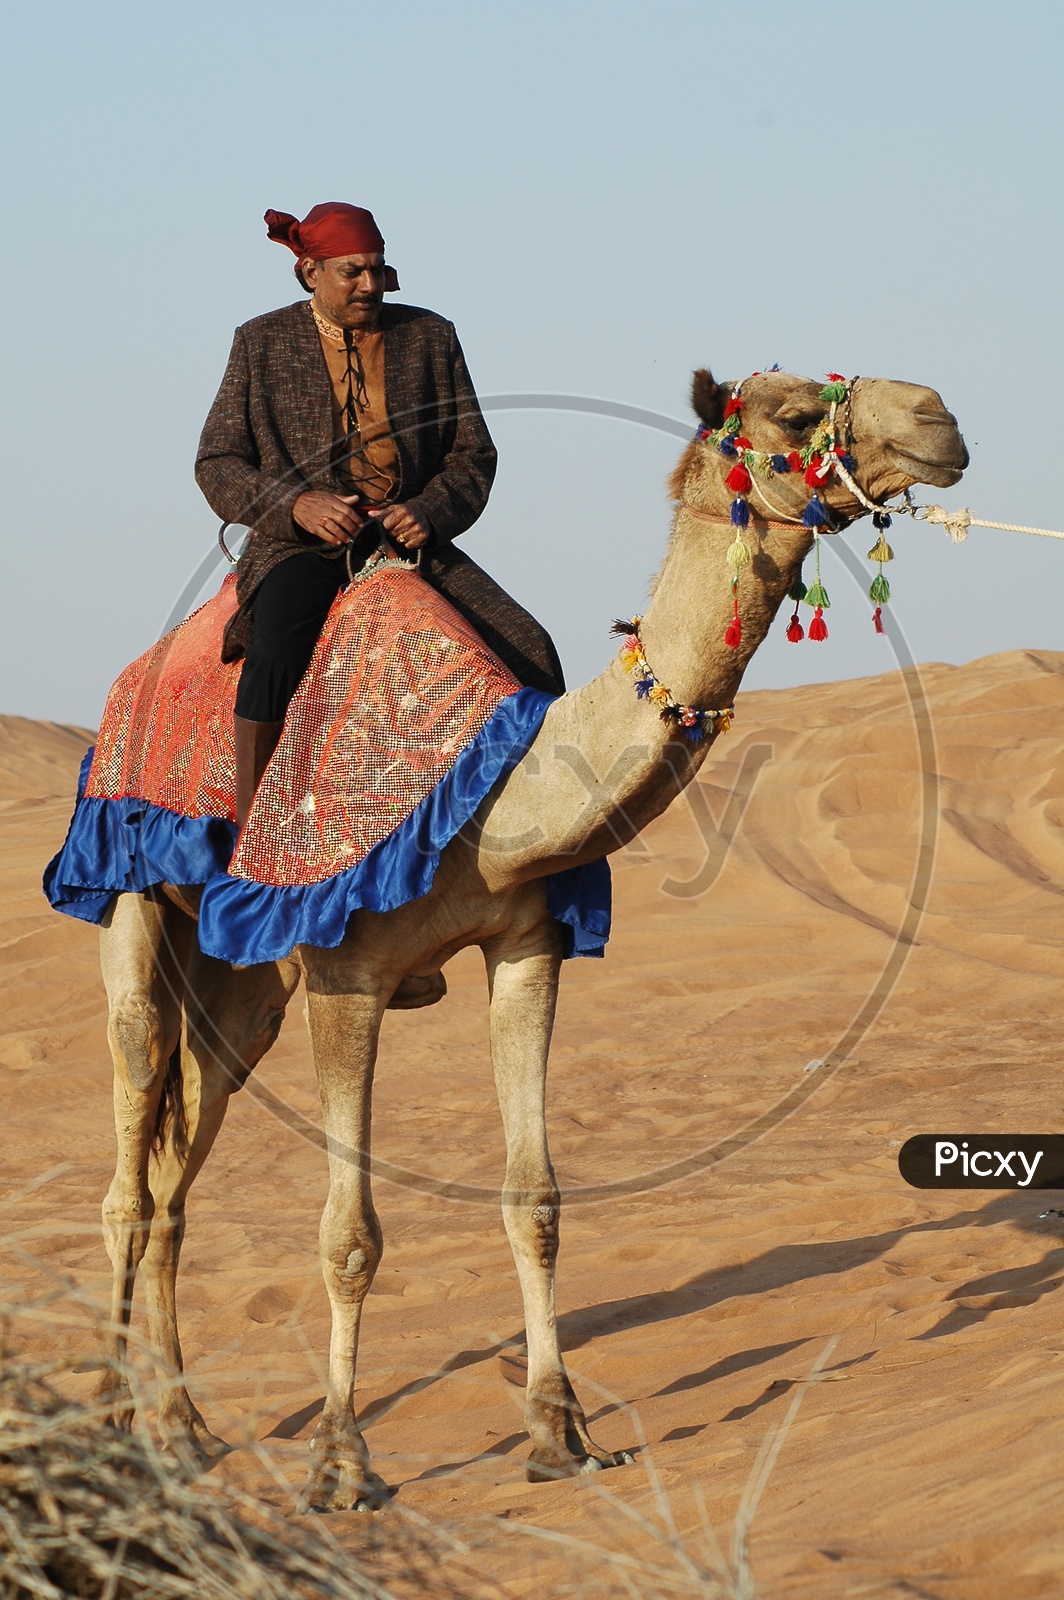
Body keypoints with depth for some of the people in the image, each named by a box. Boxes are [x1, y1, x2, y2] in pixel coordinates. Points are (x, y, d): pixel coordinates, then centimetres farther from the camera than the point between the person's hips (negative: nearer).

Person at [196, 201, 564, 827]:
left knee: (529, 651, -16)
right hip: (304, 545, -3)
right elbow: (218, 463, 3)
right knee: (275, 651, -35)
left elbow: (473, 456, 10)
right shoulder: (263, 343, 4)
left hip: (410, 539, 3)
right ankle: (246, 828, -27)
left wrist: (428, 512, -11)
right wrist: (296, 504, -16)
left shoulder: (430, 337, 8)